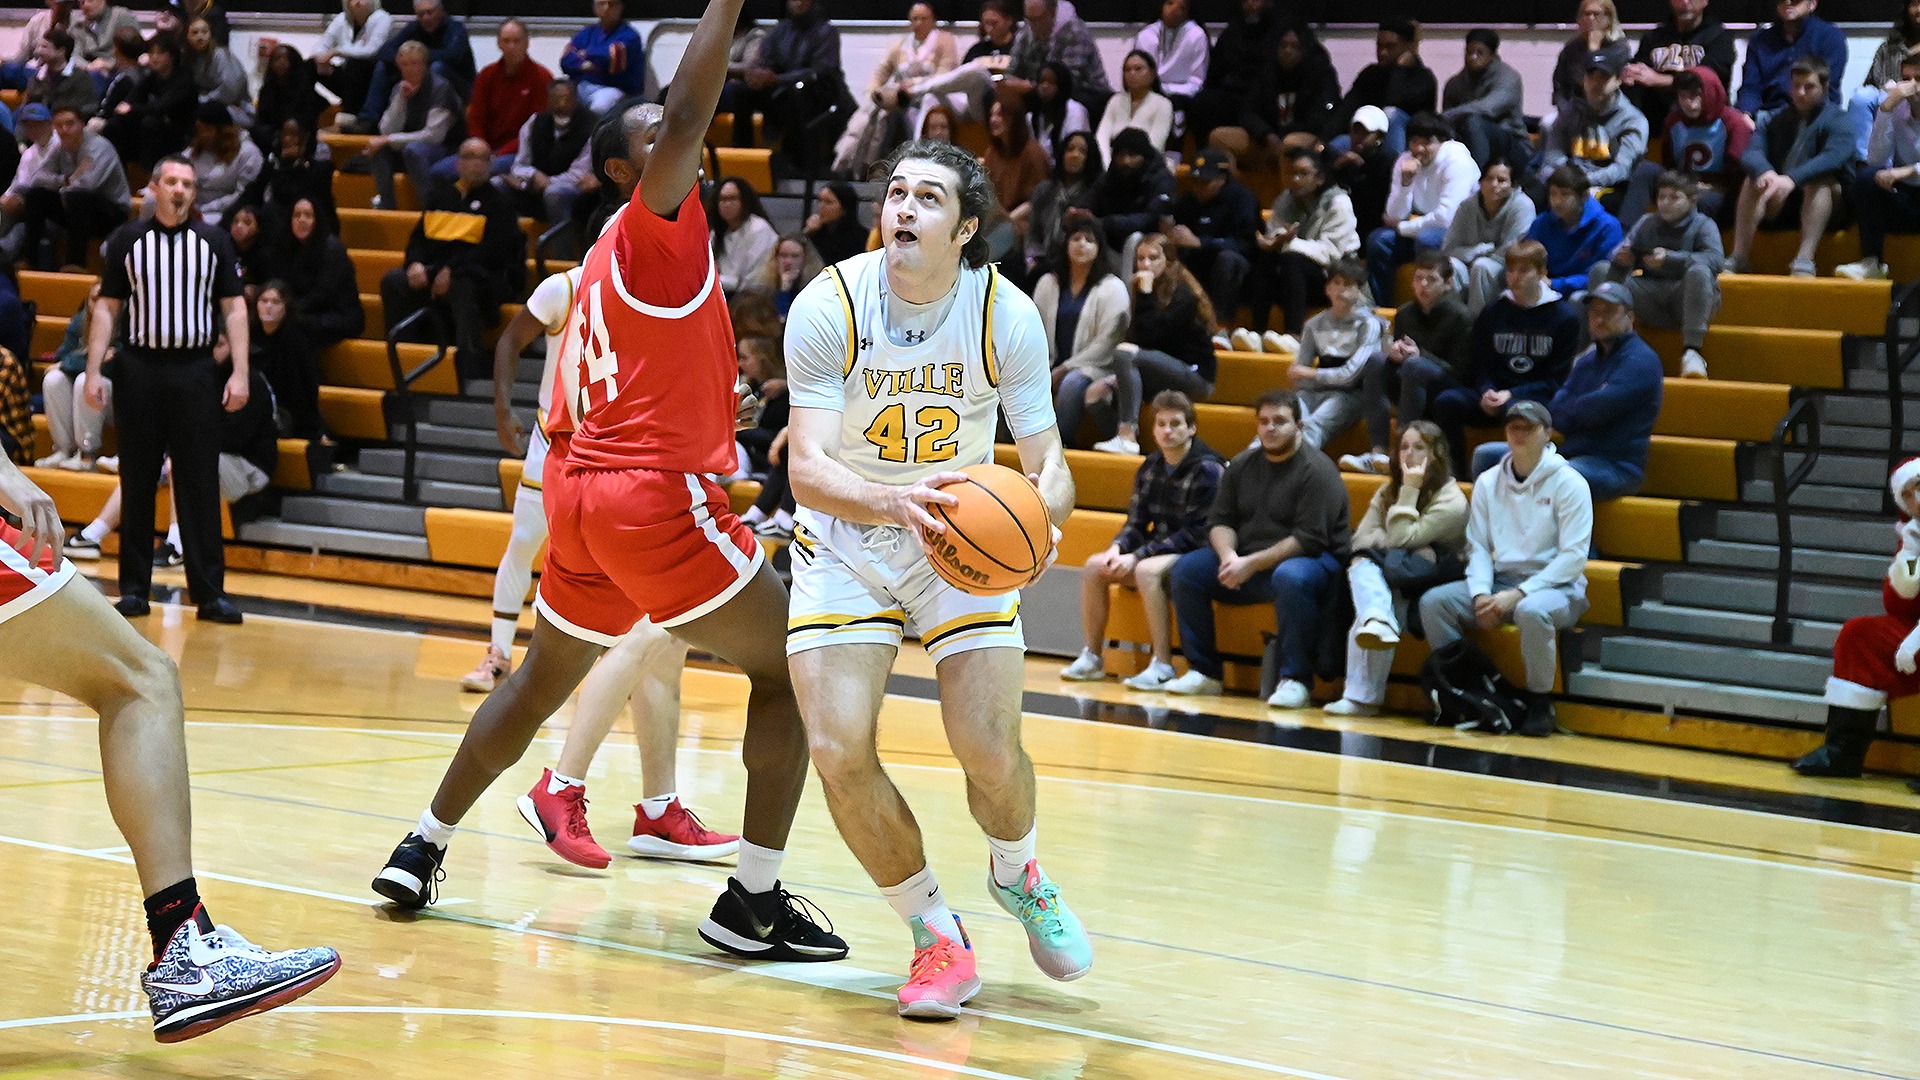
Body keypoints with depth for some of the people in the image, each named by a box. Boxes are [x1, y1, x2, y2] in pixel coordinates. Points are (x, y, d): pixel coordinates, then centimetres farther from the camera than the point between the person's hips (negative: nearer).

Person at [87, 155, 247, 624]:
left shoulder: (213, 241, 6)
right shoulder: (127, 239, 6)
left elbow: (234, 308, 5)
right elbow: (107, 307, 6)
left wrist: (240, 373, -4)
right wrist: (93, 372, -2)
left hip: (196, 372, 0)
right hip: (139, 369, 0)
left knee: (200, 483, -2)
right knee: (137, 483, 4)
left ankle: (210, 591, -1)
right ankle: (134, 589, 11)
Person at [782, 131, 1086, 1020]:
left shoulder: (1006, 316, -16)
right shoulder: (830, 306, -20)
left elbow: (1047, 461, -11)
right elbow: (807, 468, -26)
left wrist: (1042, 509, -35)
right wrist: (894, 501, -46)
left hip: (966, 537, 1)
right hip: (845, 537, 0)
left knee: (989, 747, -10)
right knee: (839, 749, -15)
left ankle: (1018, 876, 26)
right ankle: (938, 939, 6)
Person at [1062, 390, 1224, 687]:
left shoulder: (1207, 470, -13)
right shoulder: (1150, 468, 9)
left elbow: (1195, 534, -18)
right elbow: (1137, 523, 11)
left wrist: (1137, 556, -21)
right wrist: (1118, 548, -13)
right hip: (1157, 553, 8)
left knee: (1147, 570, -35)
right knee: (1094, 566, -9)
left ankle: (1163, 667, -33)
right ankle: (1092, 657, -1)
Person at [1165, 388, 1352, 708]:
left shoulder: (1317, 471, -11)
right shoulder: (1242, 465, 10)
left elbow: (1309, 538, -19)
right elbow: (1220, 521, 9)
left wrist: (1252, 564, -22)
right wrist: (1229, 556, -14)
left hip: (1311, 560, -7)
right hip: (1244, 561, 7)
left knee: (1290, 577, -40)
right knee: (1187, 569, -8)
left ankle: (1294, 679, -31)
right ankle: (1204, 672, -3)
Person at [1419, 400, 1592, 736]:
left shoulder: (1569, 483, -6)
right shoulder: (1488, 482, 10)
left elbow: (1573, 556, -12)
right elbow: (1478, 546, 8)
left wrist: (1518, 594, -19)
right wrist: (1481, 594, -12)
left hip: (1555, 585, -5)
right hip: (1499, 582, 5)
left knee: (1532, 612, -39)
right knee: (1433, 602, -16)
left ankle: (1539, 702, -19)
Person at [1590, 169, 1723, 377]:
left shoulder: (1703, 225, 4)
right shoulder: (1647, 224, 17)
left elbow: (1716, 260, -17)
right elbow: (1624, 256, 7)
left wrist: (1670, 258, -30)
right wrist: (1620, 258, -20)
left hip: (1686, 300, -4)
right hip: (1650, 299, 4)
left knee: (1699, 272, -36)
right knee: (1601, 270, -11)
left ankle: (1692, 351, -38)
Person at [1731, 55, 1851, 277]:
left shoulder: (1838, 119, -3)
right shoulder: (1773, 120, 11)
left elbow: (1835, 156, -23)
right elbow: (1752, 153, -6)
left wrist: (1792, 179, -40)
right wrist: (1766, 172, -33)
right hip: (1777, 206, 3)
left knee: (1820, 180, -32)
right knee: (1753, 181, -22)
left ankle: (1804, 260, -44)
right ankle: (1739, 260, -31)